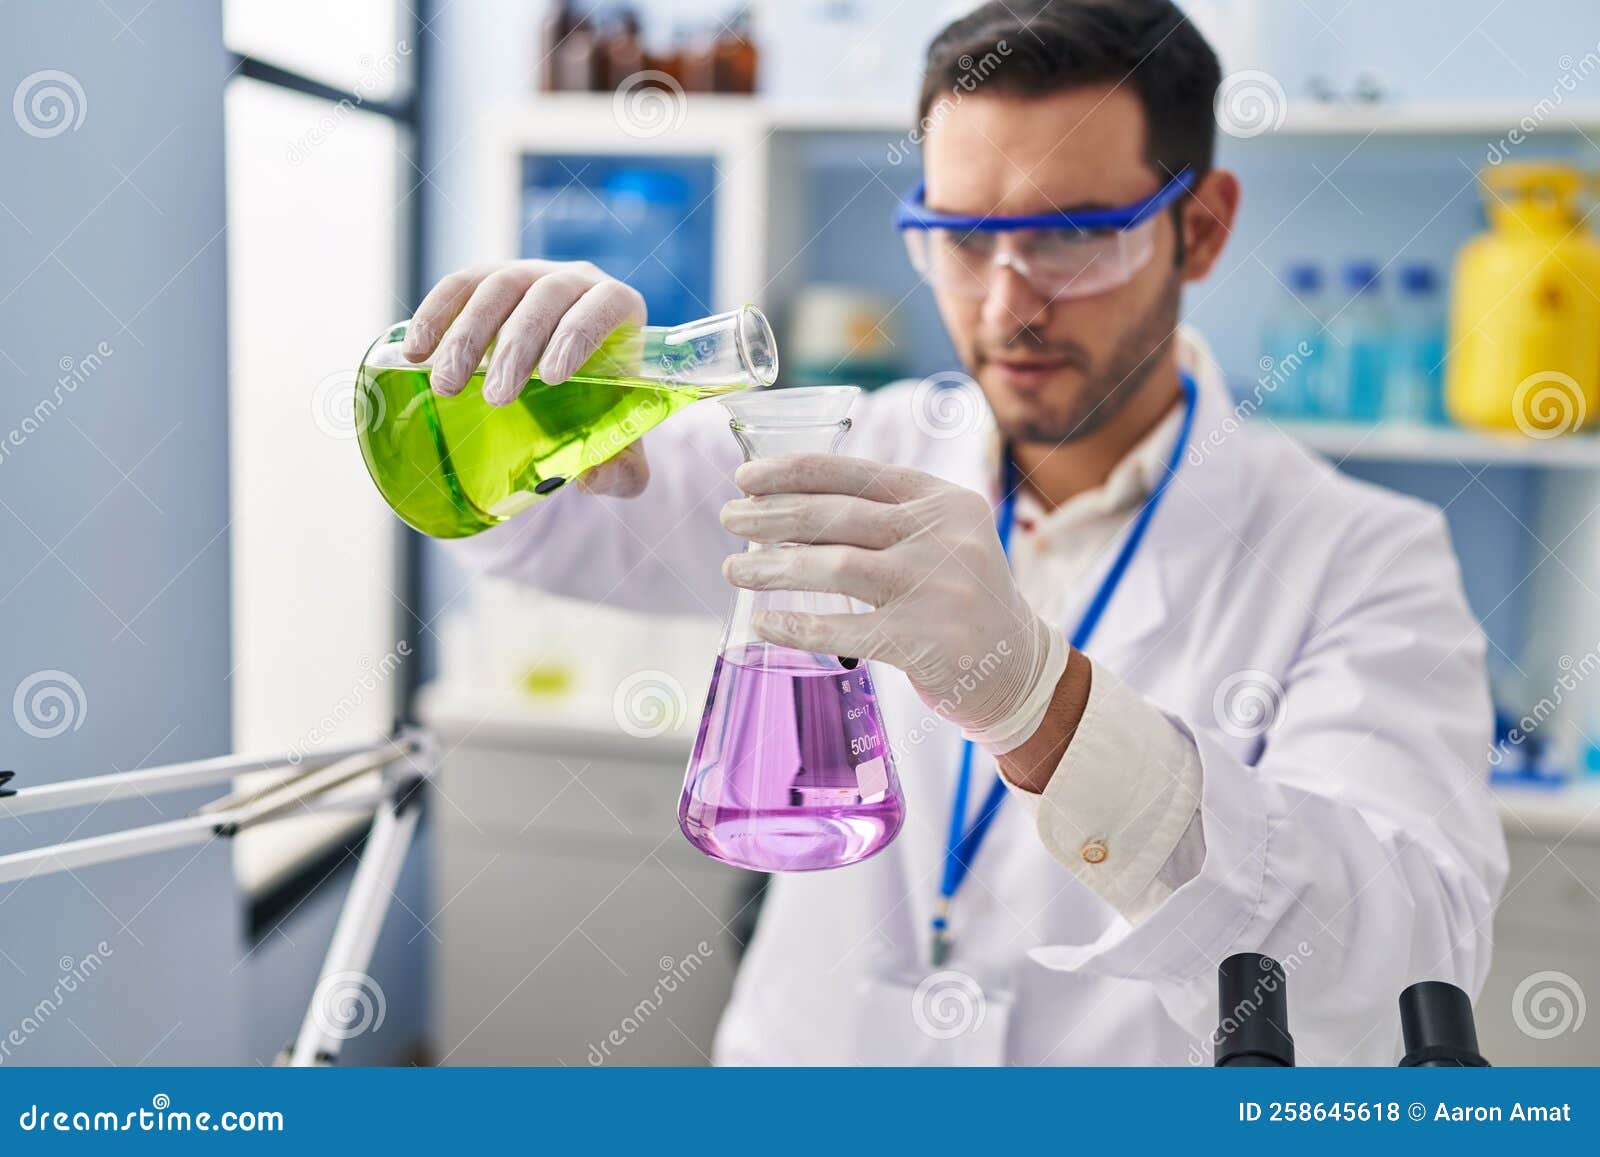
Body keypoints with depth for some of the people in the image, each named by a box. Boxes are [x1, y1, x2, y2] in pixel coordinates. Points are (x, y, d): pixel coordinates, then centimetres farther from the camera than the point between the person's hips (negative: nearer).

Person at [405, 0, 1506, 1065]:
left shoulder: (1363, 562, -8)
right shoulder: (866, 473, 2)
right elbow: (526, 514, 6)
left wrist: (1037, 704, -35)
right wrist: (518, 345, -15)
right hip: (800, 1053, 4)